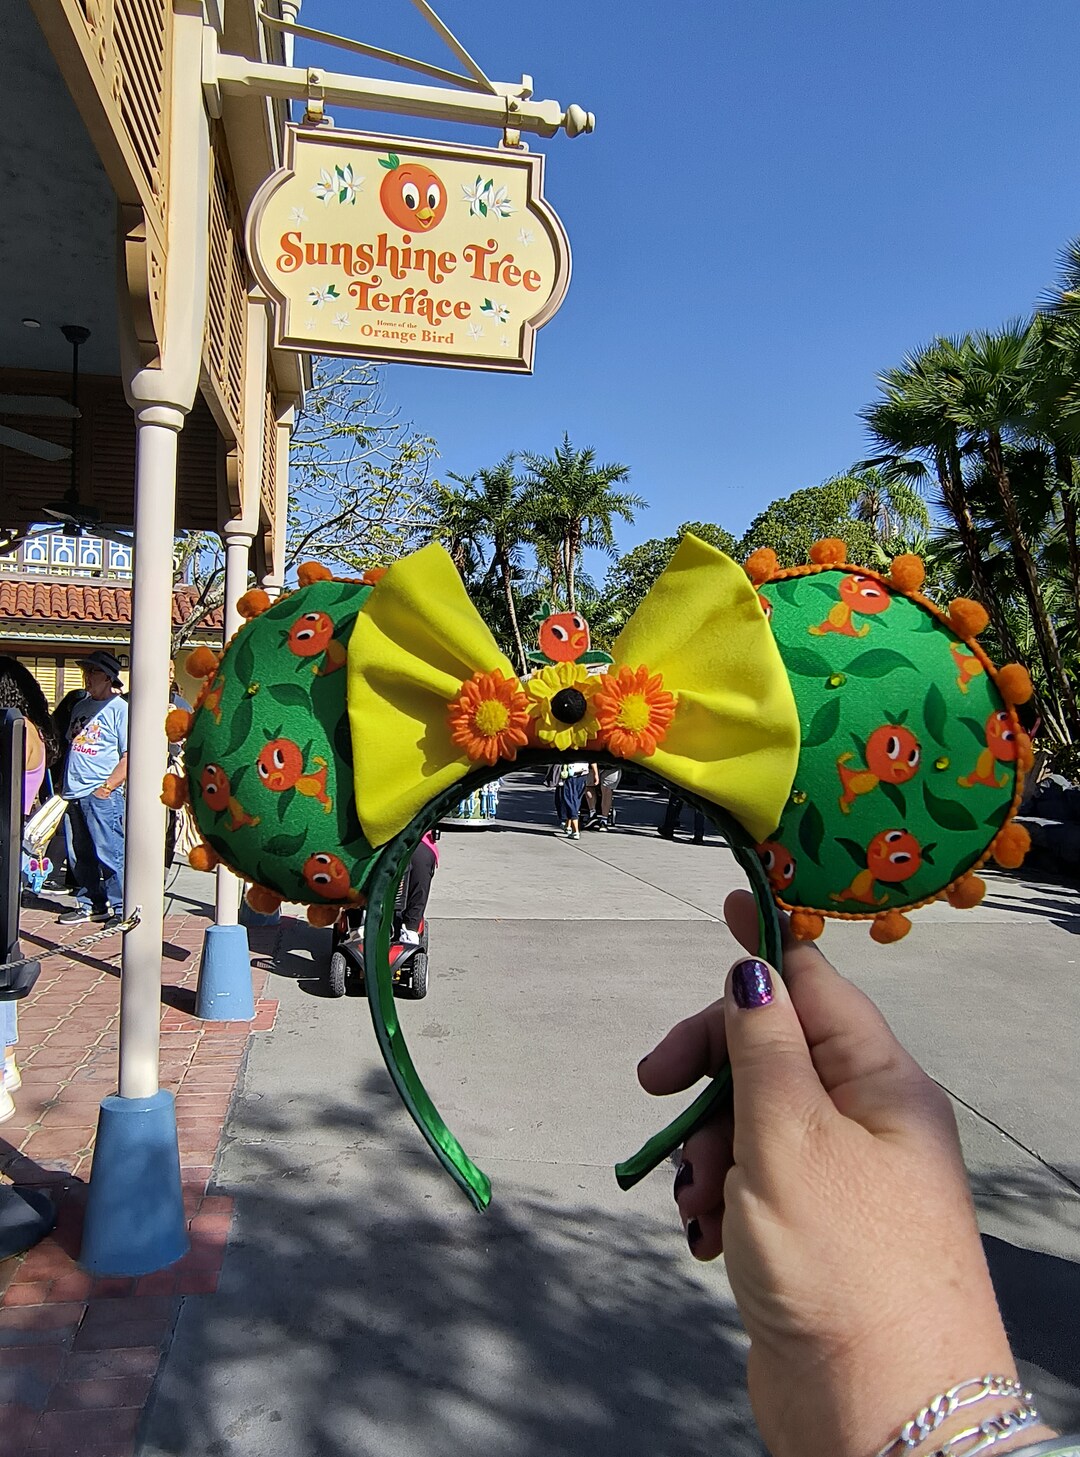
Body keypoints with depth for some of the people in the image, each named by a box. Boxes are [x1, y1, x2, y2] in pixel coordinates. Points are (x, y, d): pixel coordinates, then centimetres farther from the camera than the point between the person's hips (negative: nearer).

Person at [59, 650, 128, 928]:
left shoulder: (120, 708, -5)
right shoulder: (81, 706, 18)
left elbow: (130, 756, -11)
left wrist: (108, 787, -17)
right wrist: (66, 786, 17)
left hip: (103, 795, -8)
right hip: (75, 793, 8)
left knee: (110, 853, -8)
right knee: (83, 855, 14)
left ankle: (122, 909, -2)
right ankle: (90, 904, 23)